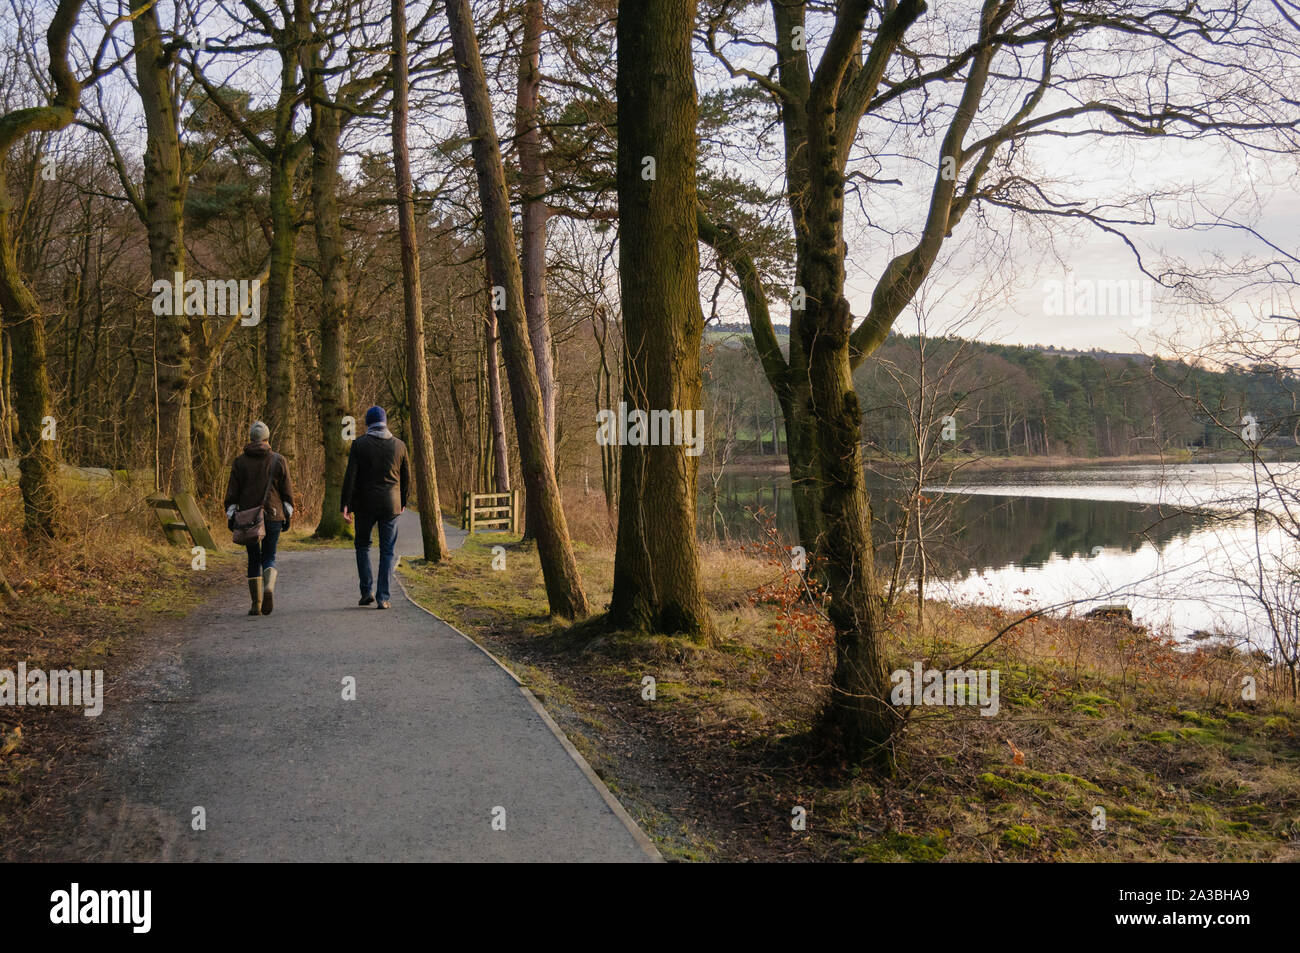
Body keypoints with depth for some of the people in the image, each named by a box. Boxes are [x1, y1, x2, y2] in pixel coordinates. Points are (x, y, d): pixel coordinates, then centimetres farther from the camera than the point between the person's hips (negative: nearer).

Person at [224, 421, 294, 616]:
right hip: (273, 516, -1)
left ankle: (256, 604, 6)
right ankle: (269, 587, -22)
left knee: (254, 560, 9)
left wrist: (231, 516, 5)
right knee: (269, 558, 8)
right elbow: (287, 491, 2)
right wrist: (287, 516, 8)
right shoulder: (278, 461, 2)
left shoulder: (240, 462, 4)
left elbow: (232, 492, 2)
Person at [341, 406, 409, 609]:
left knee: (363, 545, 17)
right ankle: (382, 598, 1)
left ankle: (367, 591, 9)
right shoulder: (399, 445, 3)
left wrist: (346, 504, -7)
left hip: (365, 504, -1)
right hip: (391, 505, 1)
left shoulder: (359, 444, -3)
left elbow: (350, 476, -9)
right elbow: (406, 477, 9)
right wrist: (403, 502, 22)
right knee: (387, 551, 5)